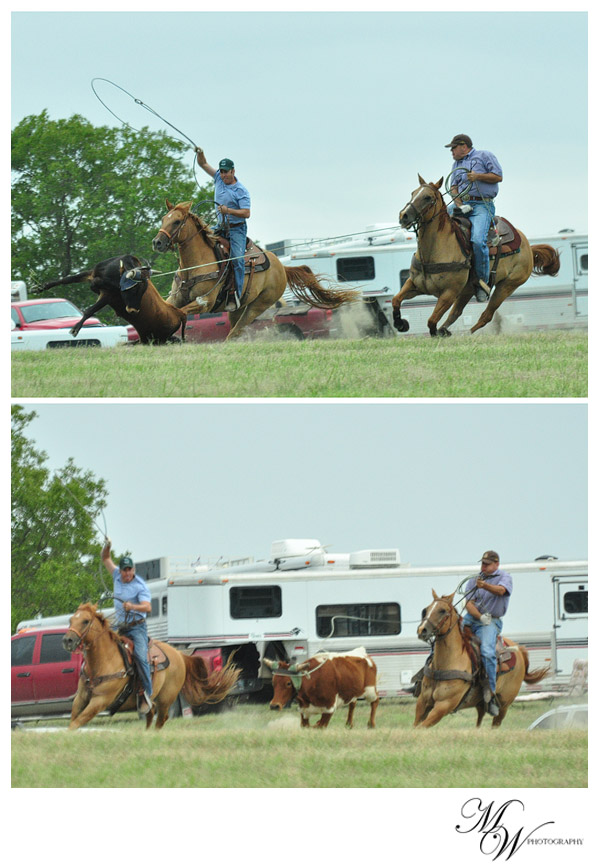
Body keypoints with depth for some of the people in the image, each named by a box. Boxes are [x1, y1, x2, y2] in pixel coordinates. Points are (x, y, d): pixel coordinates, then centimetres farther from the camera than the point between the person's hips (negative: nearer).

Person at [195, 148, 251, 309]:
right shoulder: (219, 178, 5)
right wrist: (200, 154, -8)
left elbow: (246, 213, -18)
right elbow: (203, 164, 12)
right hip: (221, 227, 7)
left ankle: (238, 294, -23)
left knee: (237, 258, -18)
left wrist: (228, 210, -27)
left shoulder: (241, 191, -13)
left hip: (237, 229, -7)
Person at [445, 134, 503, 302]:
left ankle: (482, 283, -19)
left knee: (478, 240, -27)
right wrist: (458, 203, -4)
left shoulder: (485, 156, 6)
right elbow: (454, 186, 15)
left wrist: (478, 176, -14)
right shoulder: (457, 164, 24)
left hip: (482, 205, -7)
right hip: (463, 204, 7)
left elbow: (498, 177, -1)